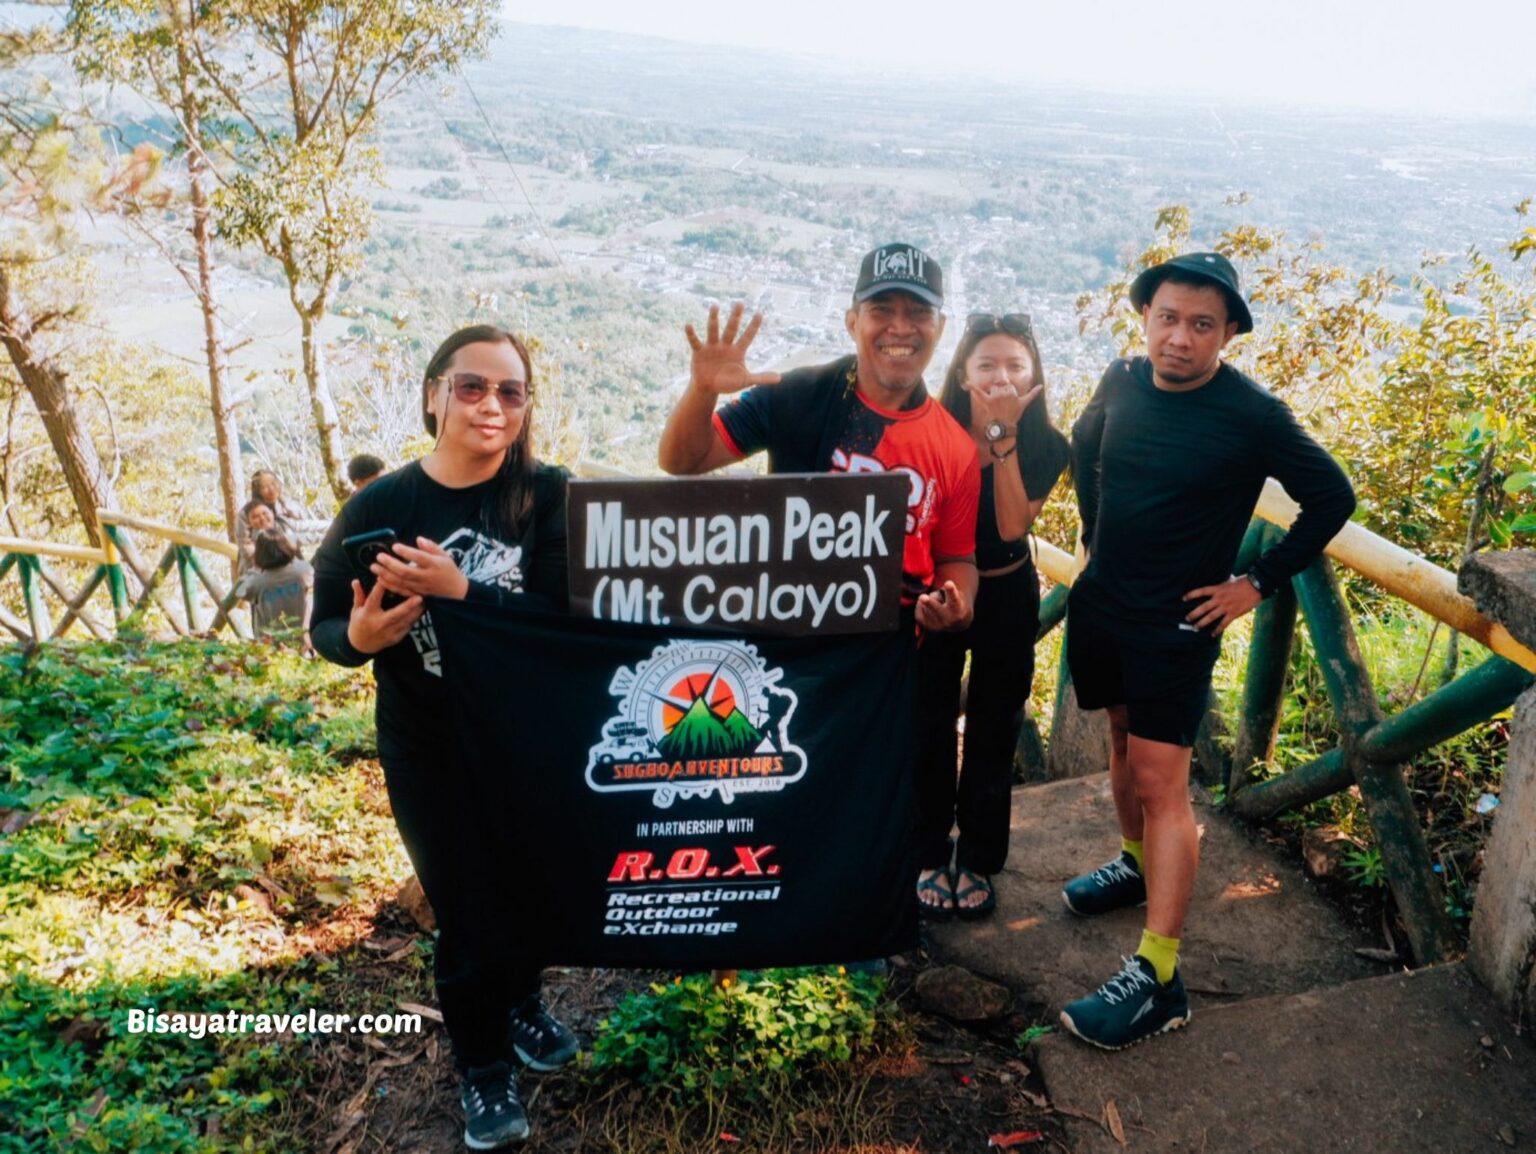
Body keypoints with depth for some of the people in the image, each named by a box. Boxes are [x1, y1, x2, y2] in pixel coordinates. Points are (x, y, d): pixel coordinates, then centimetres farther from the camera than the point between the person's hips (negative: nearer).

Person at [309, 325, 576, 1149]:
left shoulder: (549, 497, -12)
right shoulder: (379, 507, -9)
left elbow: (574, 619, -21)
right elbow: (325, 627, -2)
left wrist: (462, 592, -32)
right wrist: (360, 634, -25)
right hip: (430, 753, -1)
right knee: (467, 912, 7)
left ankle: (519, 1004, 52)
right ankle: (482, 1067, 35)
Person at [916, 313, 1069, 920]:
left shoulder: (1045, 446, -12)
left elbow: (1013, 526, -25)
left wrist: (1004, 438, -29)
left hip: (1008, 598, 1)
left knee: (994, 732, 10)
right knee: (932, 727, 6)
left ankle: (978, 860, 26)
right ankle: (931, 857, 23)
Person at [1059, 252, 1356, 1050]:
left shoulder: (1251, 414, -17)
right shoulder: (1123, 381, -2)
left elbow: (1331, 498, -8)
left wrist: (1257, 583, -9)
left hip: (1176, 622, -6)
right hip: (1100, 601, 6)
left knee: (1159, 782, -9)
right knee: (1124, 737, 22)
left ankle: (1157, 978, -6)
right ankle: (1136, 863, 45)